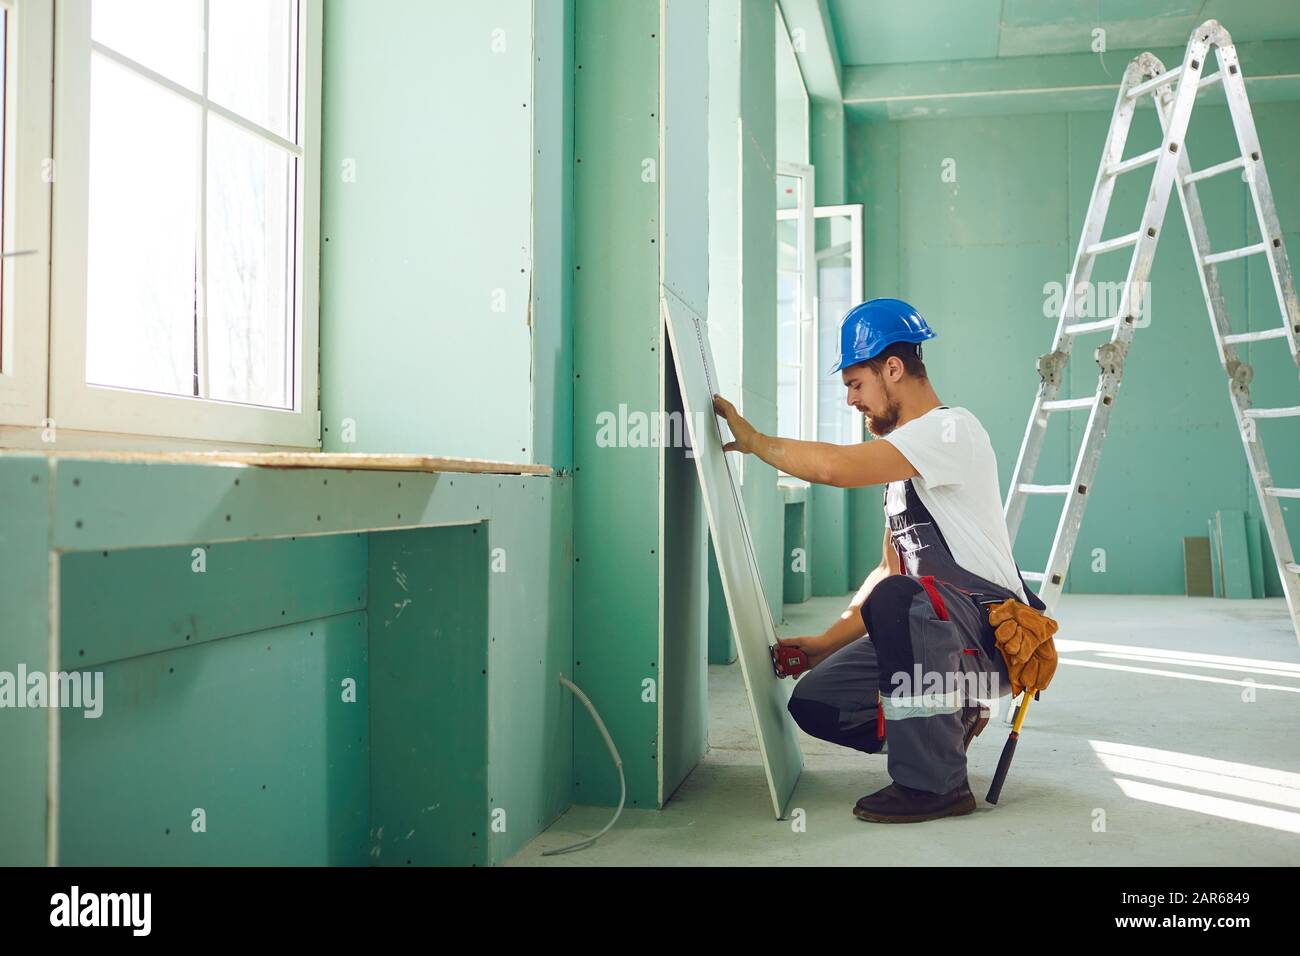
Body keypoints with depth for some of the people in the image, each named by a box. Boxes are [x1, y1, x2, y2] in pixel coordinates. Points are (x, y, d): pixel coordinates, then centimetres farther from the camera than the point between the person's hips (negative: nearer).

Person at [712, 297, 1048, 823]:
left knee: (896, 600, -38)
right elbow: (891, 567, 20)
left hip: (997, 632, -9)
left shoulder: (951, 429, -14)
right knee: (813, 701, -3)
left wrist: (753, 439, -13)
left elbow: (834, 467, -29)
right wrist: (827, 642, 12)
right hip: (933, 626, 9)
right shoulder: (903, 454, 17)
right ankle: (946, 720, 15)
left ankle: (935, 782, -24)